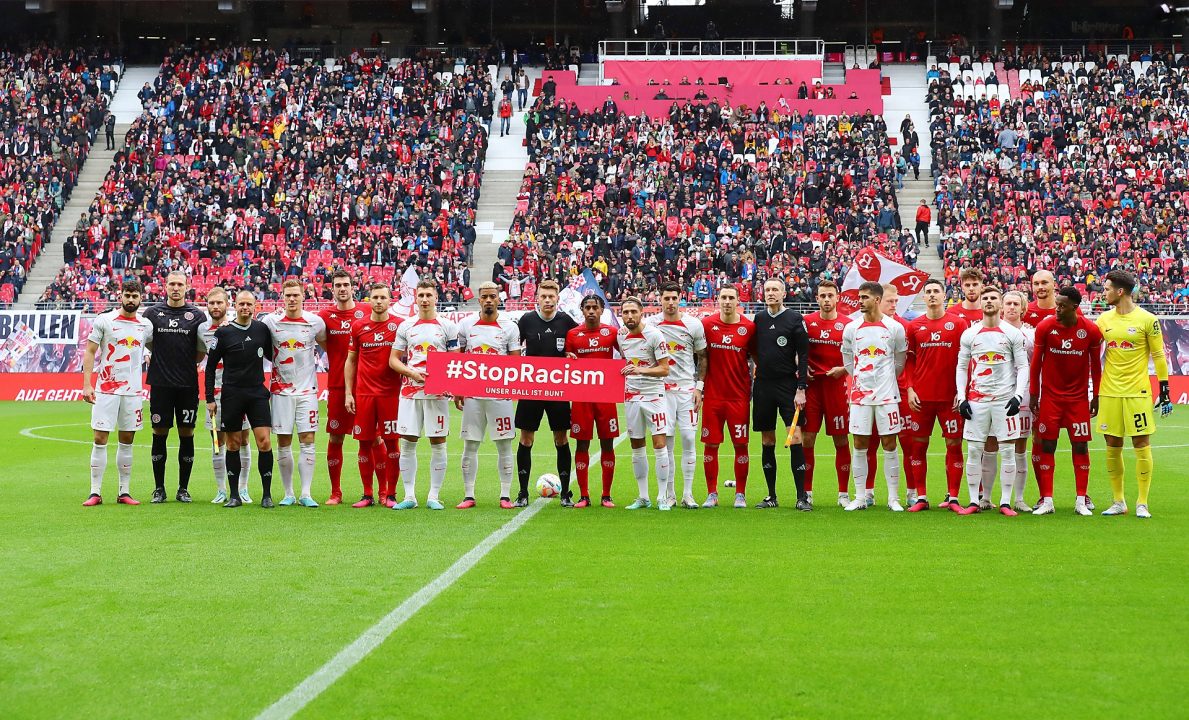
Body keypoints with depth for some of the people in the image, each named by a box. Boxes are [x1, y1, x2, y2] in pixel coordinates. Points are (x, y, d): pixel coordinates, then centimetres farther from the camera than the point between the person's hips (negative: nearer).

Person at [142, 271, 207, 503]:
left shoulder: (197, 315, 3)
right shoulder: (153, 313, 4)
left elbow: (202, 350, 9)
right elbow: (145, 342, 14)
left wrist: (186, 363, 7)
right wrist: (162, 360, 11)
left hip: (188, 385, 0)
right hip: (160, 383, 0)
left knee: (186, 434, 3)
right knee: (159, 433, 2)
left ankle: (183, 489, 11)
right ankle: (159, 488, 10)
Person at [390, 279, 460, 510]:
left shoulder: (448, 327, 4)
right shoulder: (406, 326, 9)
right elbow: (393, 360, 9)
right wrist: (412, 372, -9)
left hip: (438, 393, -1)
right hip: (410, 392, 2)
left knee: (438, 444, 0)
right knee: (407, 443, 0)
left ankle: (434, 496, 7)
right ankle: (409, 496, 7)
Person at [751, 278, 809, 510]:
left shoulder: (795, 319, -1)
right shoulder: (758, 319, 9)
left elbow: (803, 356, -3)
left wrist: (801, 388, -9)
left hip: (788, 385, -4)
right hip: (763, 385, 4)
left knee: (795, 437, -11)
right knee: (767, 442, 6)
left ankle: (802, 497, -8)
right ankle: (771, 496, 13)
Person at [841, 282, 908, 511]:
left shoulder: (894, 328, -1)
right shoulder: (851, 328, 5)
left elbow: (899, 362, 11)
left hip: (887, 395, -2)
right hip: (860, 395, 2)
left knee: (889, 445, 0)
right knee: (860, 446, 2)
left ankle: (893, 498, 6)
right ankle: (860, 497, 9)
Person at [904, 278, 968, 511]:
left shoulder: (958, 324, 1)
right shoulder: (914, 326, 8)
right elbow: (909, 360, 10)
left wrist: (962, 391, -6)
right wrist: (910, 389, -1)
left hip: (950, 396, -2)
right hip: (921, 396, 2)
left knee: (954, 444, -1)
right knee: (918, 445, 3)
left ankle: (952, 496, 6)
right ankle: (921, 497, 9)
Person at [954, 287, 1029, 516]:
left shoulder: (1013, 334, 3)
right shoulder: (969, 334, 8)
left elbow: (1023, 366, 3)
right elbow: (962, 367, 12)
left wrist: (1018, 396, -8)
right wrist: (961, 398, 3)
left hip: (1005, 399, -1)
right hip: (976, 399, 2)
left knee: (1007, 450, -2)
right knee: (974, 450, 0)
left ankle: (1005, 502, 4)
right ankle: (974, 502, 6)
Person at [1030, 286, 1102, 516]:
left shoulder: (1091, 331, -6)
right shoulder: (1045, 327, -7)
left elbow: (1095, 366, 4)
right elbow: (1036, 363, 1)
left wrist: (1095, 397, 5)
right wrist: (1033, 395, 2)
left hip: (1078, 397, 0)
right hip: (1050, 396, 0)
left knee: (1080, 446, 0)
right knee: (1047, 445, -2)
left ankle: (1081, 501, 8)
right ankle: (1046, 501, 2)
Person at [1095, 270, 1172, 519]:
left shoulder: (1147, 320, -4)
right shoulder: (1104, 320, 8)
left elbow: (1158, 356, -1)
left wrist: (1165, 392, -3)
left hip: (1137, 393, -4)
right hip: (1109, 393, 4)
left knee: (1141, 445, -3)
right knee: (1112, 446, 4)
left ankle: (1142, 503, 4)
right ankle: (1118, 502, 14)